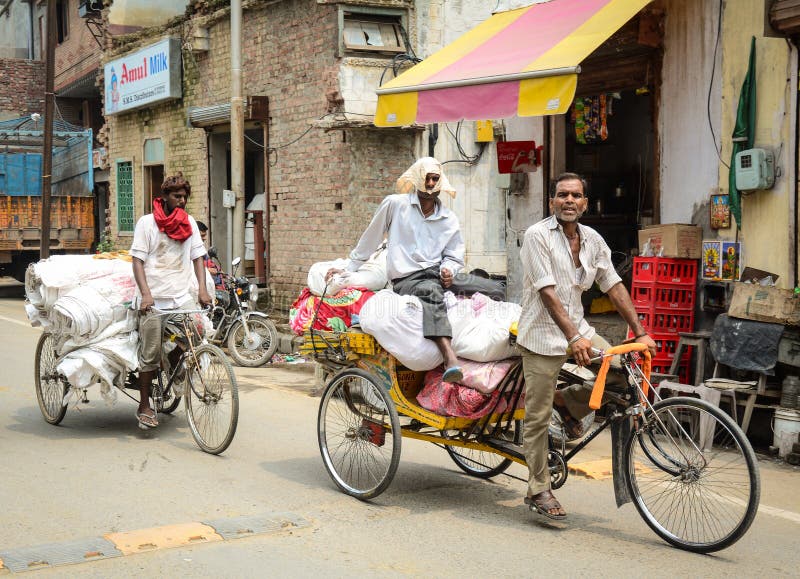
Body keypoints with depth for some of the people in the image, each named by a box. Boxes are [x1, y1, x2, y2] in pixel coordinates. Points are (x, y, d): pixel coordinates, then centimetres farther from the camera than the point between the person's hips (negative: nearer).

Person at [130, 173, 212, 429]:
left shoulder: (189, 223, 12)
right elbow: (138, 261, -5)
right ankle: (144, 407, 11)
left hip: (182, 298, 4)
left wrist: (202, 289, -5)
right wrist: (146, 293, -17)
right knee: (150, 355, -1)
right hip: (154, 300, -4)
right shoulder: (147, 222, 0)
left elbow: (198, 257, 10)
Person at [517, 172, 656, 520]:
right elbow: (547, 292, -21)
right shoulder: (538, 236, -13)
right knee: (538, 417, -2)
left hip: (578, 328, 6)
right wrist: (573, 338, -29)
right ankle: (538, 491, 11)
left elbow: (615, 287, 8)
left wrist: (640, 332, 0)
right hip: (543, 334, -6)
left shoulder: (593, 240, 6)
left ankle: (568, 403, 12)